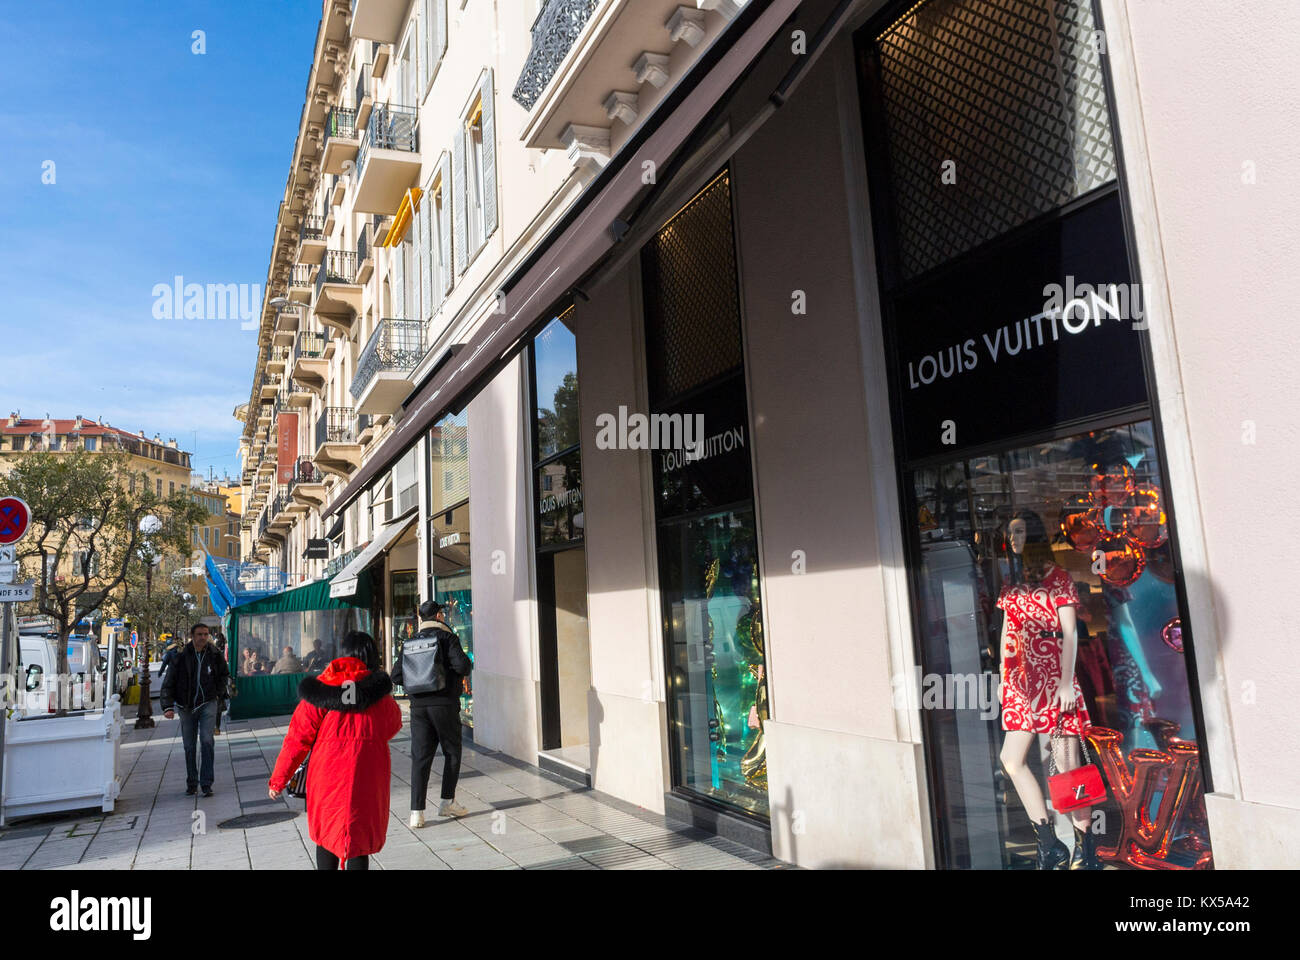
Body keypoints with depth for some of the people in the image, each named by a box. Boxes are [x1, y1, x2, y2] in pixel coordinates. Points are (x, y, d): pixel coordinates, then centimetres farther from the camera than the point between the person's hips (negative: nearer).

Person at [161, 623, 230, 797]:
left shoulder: (214, 655, -3)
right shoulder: (181, 656, -9)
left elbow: (224, 674, 16)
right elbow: (168, 683, -7)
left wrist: (218, 692, 5)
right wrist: (168, 707, -15)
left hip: (207, 704, 0)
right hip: (186, 706, 1)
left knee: (206, 741, -14)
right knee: (189, 747, 9)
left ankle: (206, 783, -10)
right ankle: (192, 783, 24)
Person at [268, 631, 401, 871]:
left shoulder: (320, 689, -4)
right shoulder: (380, 692, -4)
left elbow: (298, 737, -4)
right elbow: (392, 727, 10)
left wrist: (279, 778, 4)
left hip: (327, 776, 1)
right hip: (367, 778, -1)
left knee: (326, 833, 20)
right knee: (360, 836, 9)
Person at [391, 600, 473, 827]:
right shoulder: (447, 638, -5)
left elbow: (396, 676, 6)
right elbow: (462, 666, -16)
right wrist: (467, 665, 6)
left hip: (418, 705, 4)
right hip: (444, 704, -4)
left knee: (420, 757, 4)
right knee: (452, 753, 12)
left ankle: (417, 812, -1)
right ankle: (447, 802, 15)